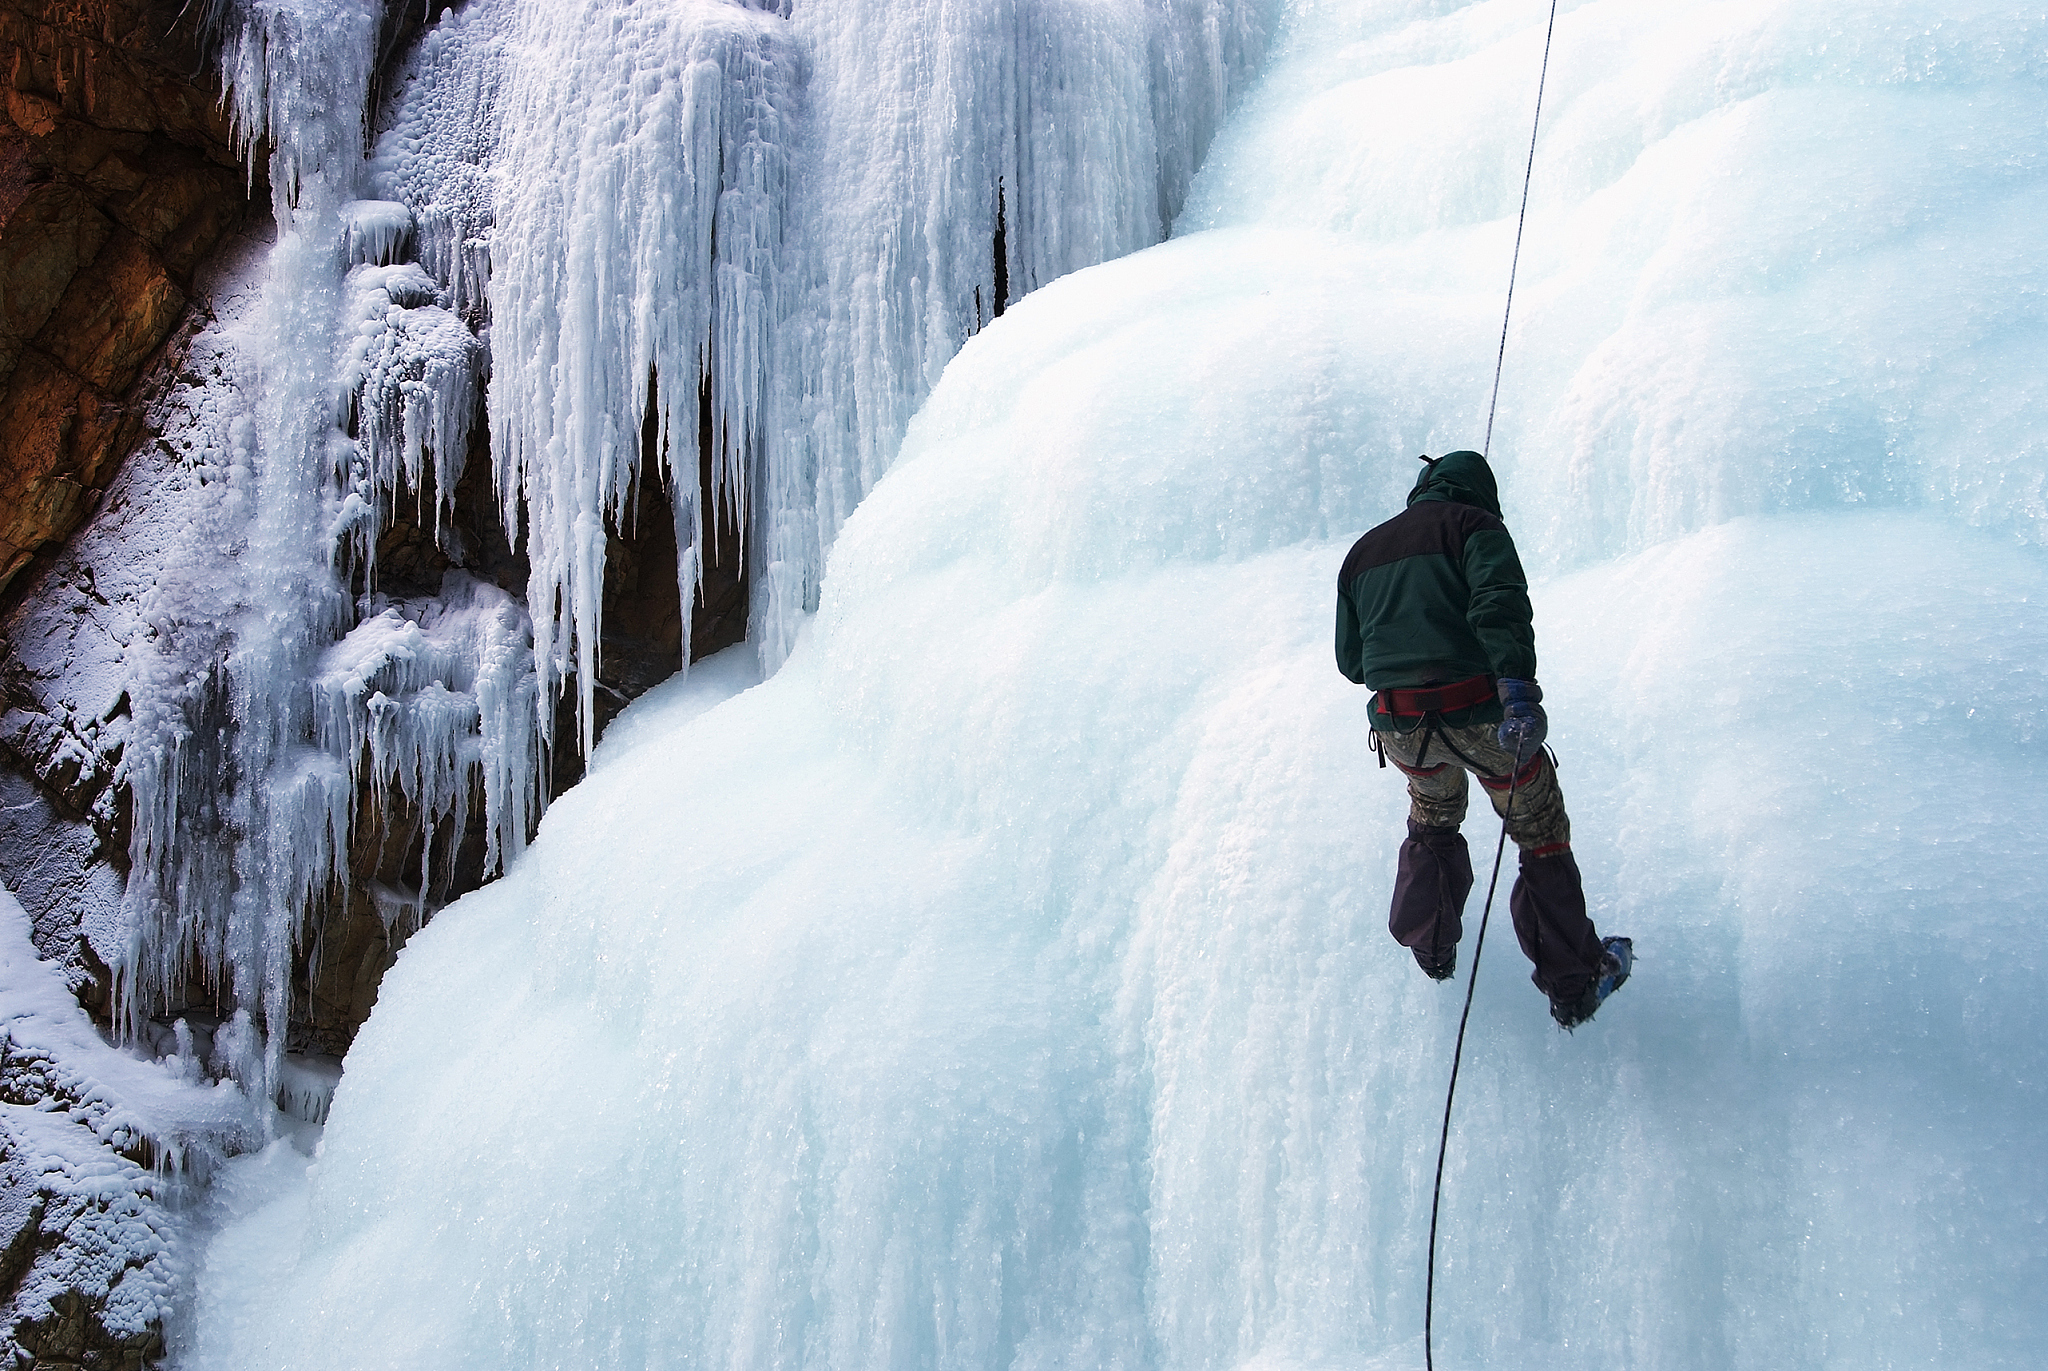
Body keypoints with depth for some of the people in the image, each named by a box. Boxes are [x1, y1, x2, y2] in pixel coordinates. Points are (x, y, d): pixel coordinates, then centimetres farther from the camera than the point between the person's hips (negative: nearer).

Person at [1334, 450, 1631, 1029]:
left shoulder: (1362, 552, 19)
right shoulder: (1473, 524, 2)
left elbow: (1350, 661, 22)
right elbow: (1499, 605, -18)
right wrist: (1517, 687, -30)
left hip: (1401, 728, 5)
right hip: (1478, 712, -5)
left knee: (1432, 822, 33)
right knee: (1543, 837, 12)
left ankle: (1431, 949, 41)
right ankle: (1573, 986, 19)